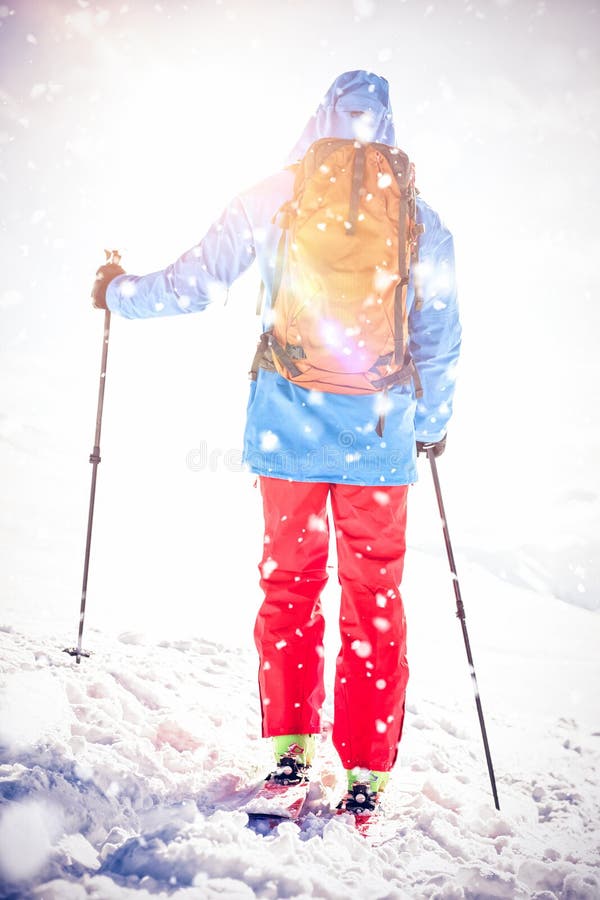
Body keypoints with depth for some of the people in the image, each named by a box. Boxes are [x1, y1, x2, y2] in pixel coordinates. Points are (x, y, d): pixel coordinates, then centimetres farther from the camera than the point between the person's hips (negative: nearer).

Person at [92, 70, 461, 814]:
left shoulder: (268, 201, 0)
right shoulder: (419, 217, 4)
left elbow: (191, 285, 3)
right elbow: (439, 337, 8)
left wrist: (118, 292, 22)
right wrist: (432, 423, 22)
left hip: (287, 423, 0)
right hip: (380, 431, 0)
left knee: (289, 582, 15)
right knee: (374, 597, 8)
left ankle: (289, 745, 20)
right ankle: (366, 771, 12)